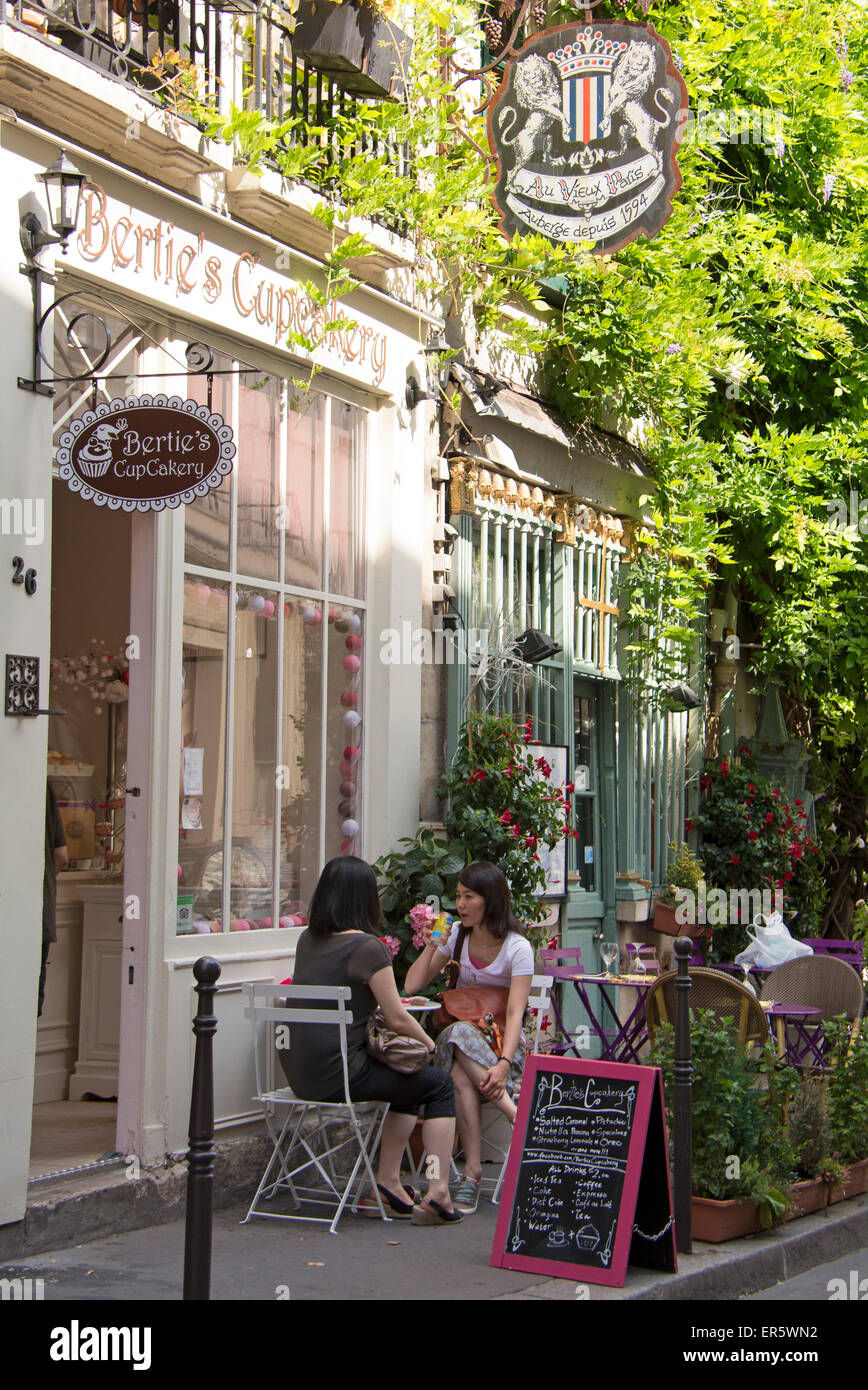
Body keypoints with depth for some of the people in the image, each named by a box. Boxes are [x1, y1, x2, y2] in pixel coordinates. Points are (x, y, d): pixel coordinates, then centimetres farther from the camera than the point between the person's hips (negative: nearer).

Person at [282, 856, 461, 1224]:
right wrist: (428, 1043, 9)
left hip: (299, 1075, 8)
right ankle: (438, 1193, 1)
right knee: (439, 1084, 9)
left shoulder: (307, 940, 8)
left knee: (410, 1083, 26)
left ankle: (388, 1181, 20)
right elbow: (397, 1020, -9)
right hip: (337, 1075, -8)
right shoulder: (367, 947, -14)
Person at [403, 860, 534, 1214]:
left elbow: (515, 1013, -20)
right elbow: (411, 986, 8)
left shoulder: (518, 948, -8)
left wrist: (503, 1064, -35)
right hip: (460, 1034, 3)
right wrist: (431, 946, -3)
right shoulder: (456, 935, 8)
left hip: (501, 1041, -3)